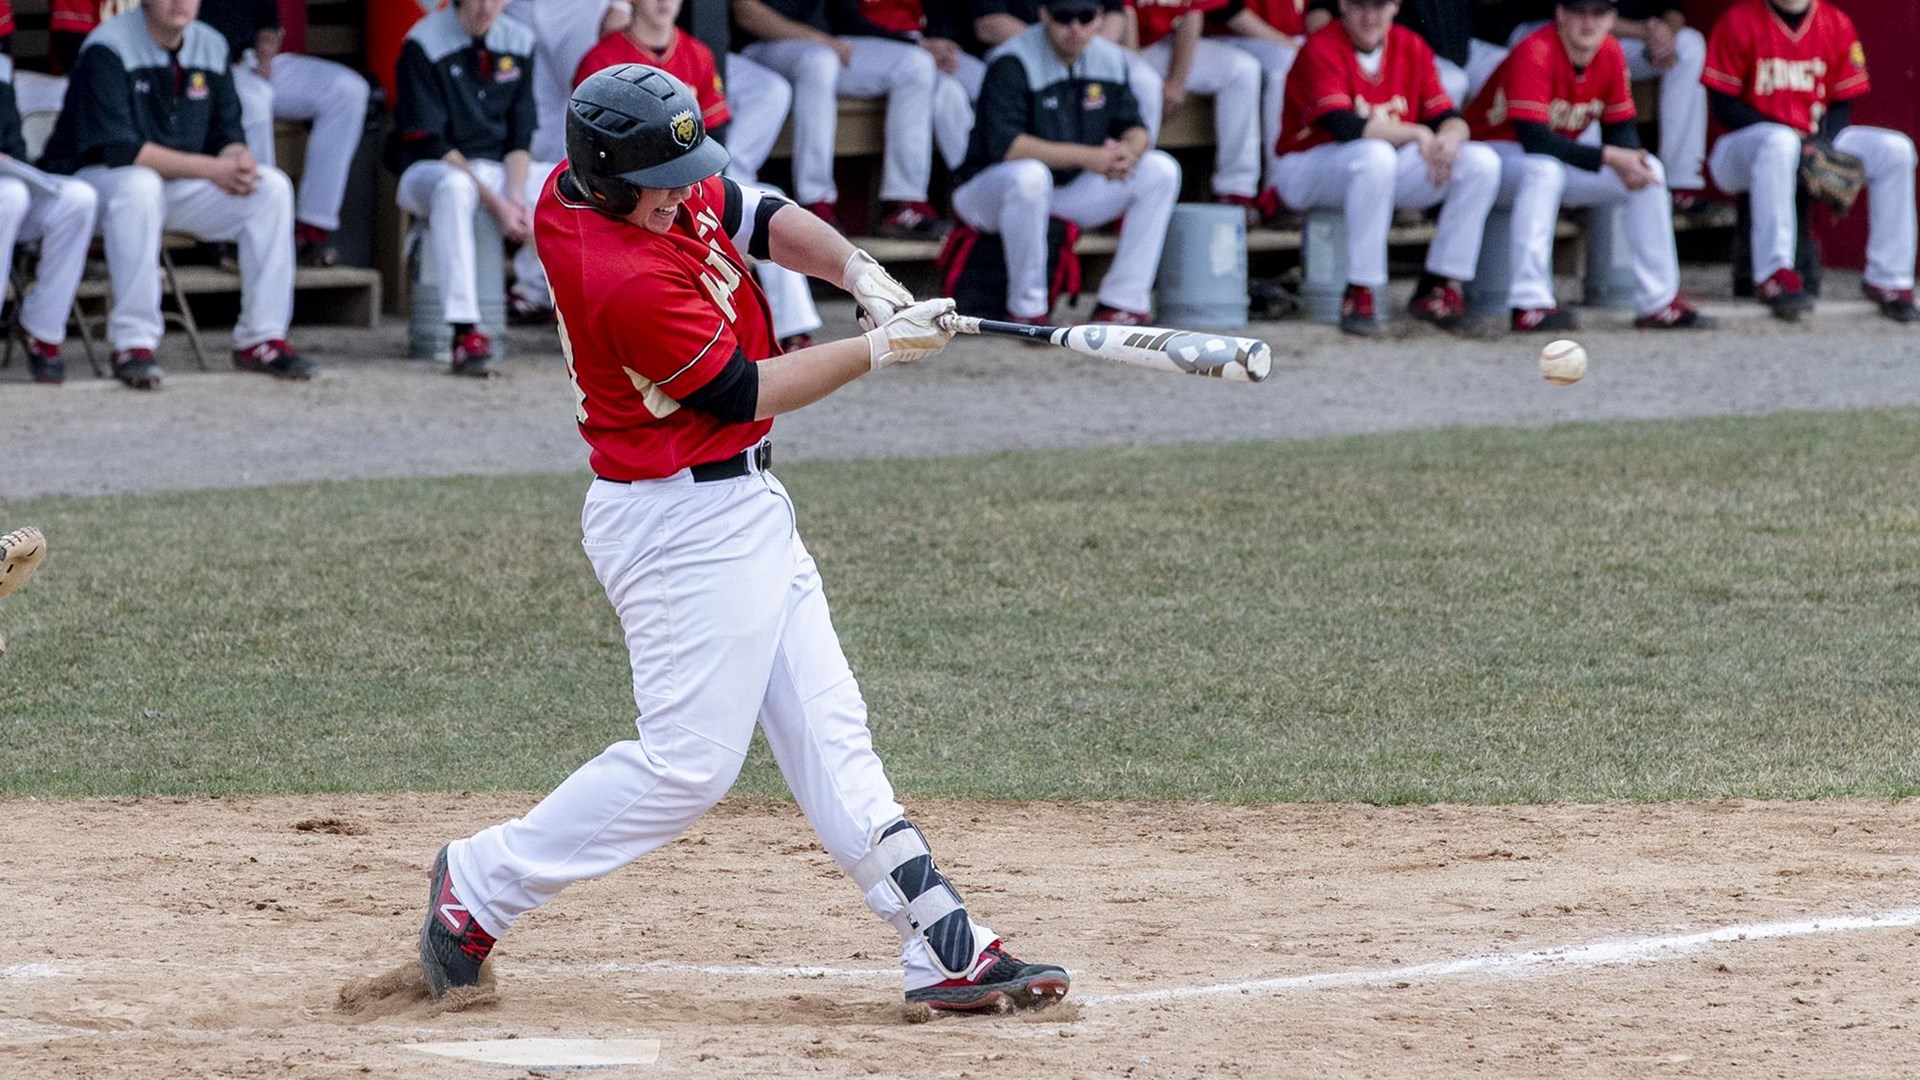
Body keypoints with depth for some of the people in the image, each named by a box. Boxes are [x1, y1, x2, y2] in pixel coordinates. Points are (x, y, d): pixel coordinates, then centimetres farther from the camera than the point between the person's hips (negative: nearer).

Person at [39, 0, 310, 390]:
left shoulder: (211, 46, 5)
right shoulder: (107, 48, -16)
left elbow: (227, 133, 7)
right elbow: (117, 148, -24)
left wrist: (239, 159, -20)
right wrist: (211, 169, -26)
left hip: (180, 186, 7)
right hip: (92, 179, -6)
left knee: (272, 186, -11)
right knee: (139, 185, -39)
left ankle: (261, 338, -8)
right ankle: (133, 345, -34)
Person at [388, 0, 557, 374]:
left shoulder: (519, 42, 5)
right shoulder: (424, 44, -13)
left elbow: (520, 137, 5)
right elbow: (429, 142, -17)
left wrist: (514, 196, -14)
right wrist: (495, 202, -22)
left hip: (501, 172, 6)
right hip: (428, 171, -6)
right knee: (454, 188, -41)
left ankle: (530, 290, 1)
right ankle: (466, 335, -45)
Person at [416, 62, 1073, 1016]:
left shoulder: (587, 181, -1)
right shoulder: (630, 282, -28)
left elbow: (761, 219, 10)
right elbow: (743, 393, -17)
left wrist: (857, 271, -7)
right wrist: (880, 349, -11)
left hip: (738, 507, 10)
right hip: (686, 529, -10)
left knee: (827, 735, 8)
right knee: (688, 761, -7)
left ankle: (945, 948, 8)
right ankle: (480, 885, 5)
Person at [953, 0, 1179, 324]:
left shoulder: (1110, 59, 2)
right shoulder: (1011, 63, -20)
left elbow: (1134, 128, 5)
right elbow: (1004, 145, -30)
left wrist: (1128, 152, -22)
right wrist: (1088, 157, -33)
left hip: (1072, 190, 7)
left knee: (1161, 170, -7)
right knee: (1029, 174, -40)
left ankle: (1122, 304, -8)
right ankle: (1026, 311, -25)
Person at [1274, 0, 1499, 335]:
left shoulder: (1411, 48, 4)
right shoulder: (1321, 50, -15)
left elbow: (1450, 118, 1)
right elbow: (1344, 127, -28)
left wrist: (1449, 137, -23)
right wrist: (1417, 134, -24)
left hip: (1384, 170, 7)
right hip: (1308, 169, -7)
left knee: (1482, 162, -9)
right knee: (1376, 154, -39)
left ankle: (1437, 286, -5)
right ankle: (1359, 294, -32)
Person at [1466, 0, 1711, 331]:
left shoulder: (1611, 53, -4)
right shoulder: (1535, 53, -26)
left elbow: (1621, 127, 2)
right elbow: (1533, 137, -34)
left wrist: (1631, 159, -23)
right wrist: (1608, 158, -33)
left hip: (1559, 159, 7)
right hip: (1496, 152, -7)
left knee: (1649, 172, -6)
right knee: (1545, 168, -39)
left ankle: (1660, 303, -1)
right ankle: (1530, 305, -42)